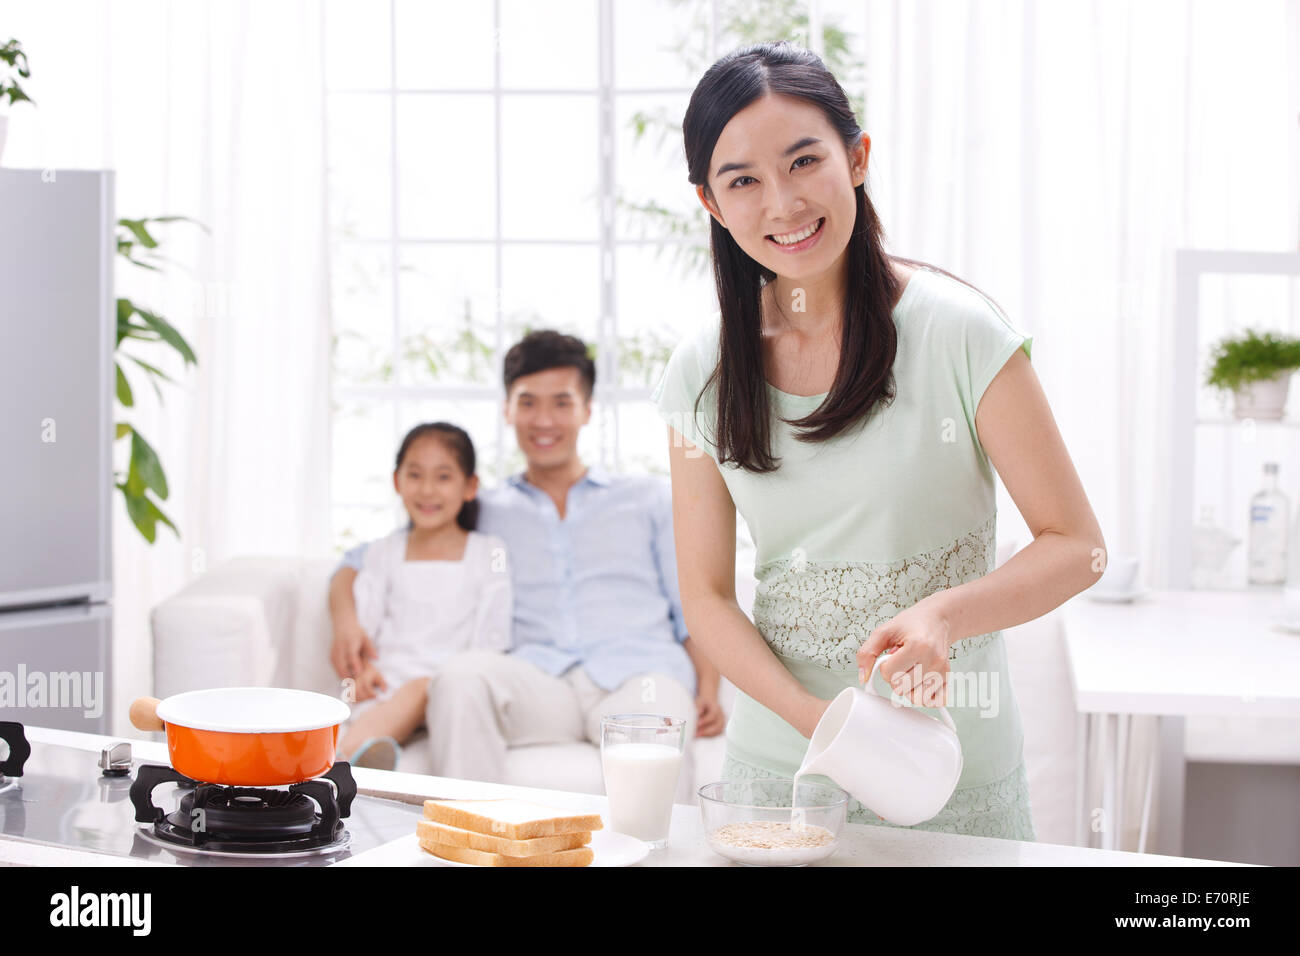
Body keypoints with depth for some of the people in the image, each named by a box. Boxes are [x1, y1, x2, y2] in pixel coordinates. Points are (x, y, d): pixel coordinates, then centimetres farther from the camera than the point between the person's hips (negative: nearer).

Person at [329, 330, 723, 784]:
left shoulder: (649, 498, 25)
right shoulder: (484, 513, 26)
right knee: (460, 674, -34)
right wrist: (346, 622, 2)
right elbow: (361, 561, 25)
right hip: (539, 677, 2)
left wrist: (707, 692, -1)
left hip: (636, 670, -1)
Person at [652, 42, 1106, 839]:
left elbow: (1077, 545, -9)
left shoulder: (956, 330, -12)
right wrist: (812, 716, -16)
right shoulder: (703, 371, -3)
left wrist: (943, 615, -27)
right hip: (775, 764, 3)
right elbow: (707, 593, 0)